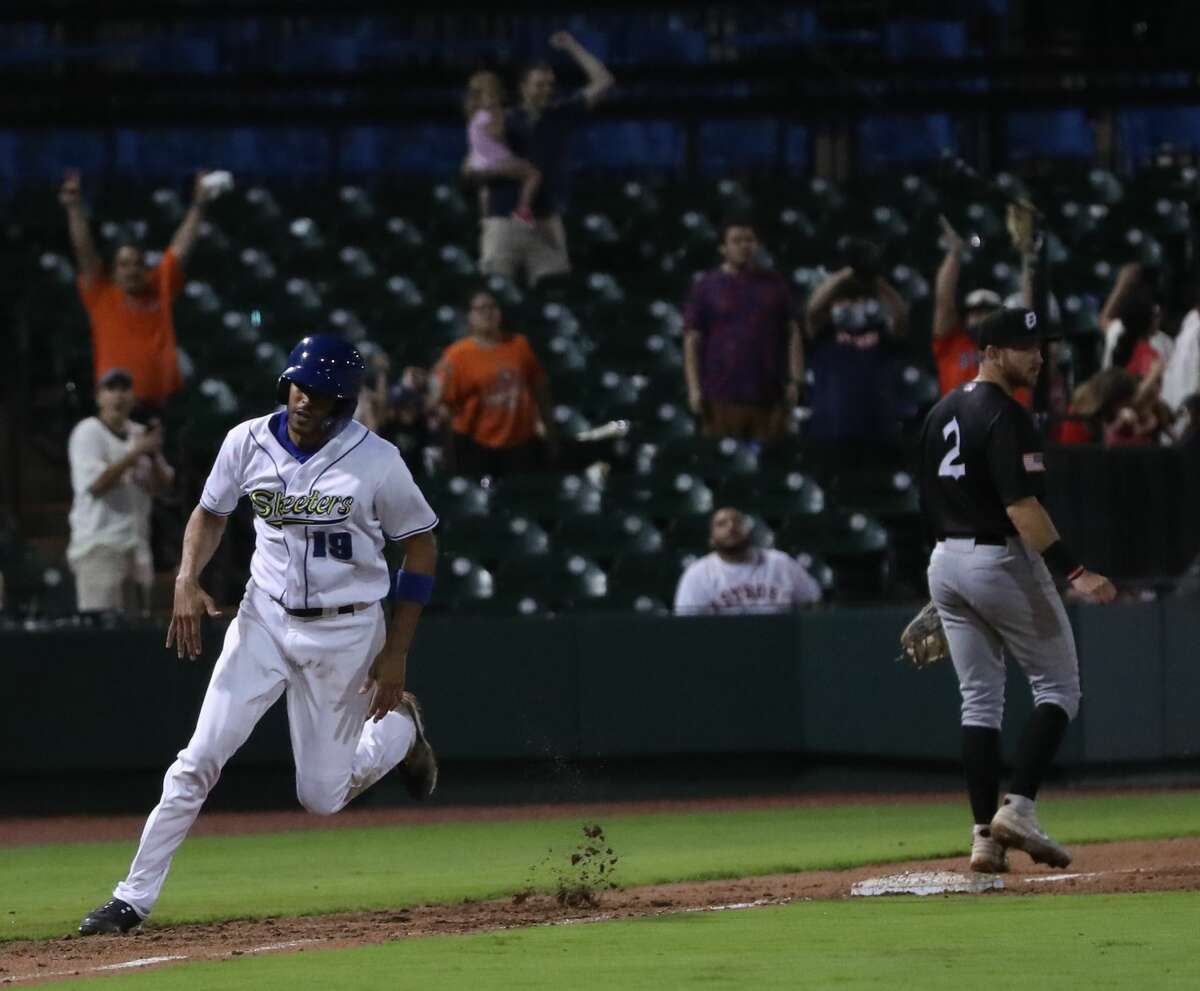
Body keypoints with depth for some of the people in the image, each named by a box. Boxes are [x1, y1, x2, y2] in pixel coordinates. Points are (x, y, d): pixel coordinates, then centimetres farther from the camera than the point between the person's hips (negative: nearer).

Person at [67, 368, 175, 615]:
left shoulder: (139, 434, 16)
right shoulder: (88, 432, -3)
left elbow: (163, 485, 12)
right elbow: (96, 484, -16)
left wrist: (154, 455, -7)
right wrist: (135, 453, -17)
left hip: (137, 545, 7)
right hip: (100, 546, -7)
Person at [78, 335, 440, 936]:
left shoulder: (376, 461, -14)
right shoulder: (248, 443, -6)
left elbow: (421, 549, -5)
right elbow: (210, 514, 11)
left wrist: (395, 654, -7)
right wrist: (187, 581, -9)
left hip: (346, 632, -2)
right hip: (264, 621, 2)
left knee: (321, 797, 3)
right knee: (198, 761, -11)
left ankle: (398, 726, 34)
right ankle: (133, 899, -5)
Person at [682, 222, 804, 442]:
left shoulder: (775, 284, 13)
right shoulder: (705, 286, 6)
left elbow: (792, 333, 12)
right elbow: (692, 340, 3)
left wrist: (795, 381, 1)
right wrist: (694, 389, -6)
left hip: (769, 396, 2)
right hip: (723, 397, -2)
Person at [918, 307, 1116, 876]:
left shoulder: (941, 415, 12)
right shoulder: (1004, 416, -15)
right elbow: (1021, 507, -25)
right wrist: (1073, 573, -31)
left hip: (945, 563, 8)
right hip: (1002, 561, -8)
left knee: (979, 698, 10)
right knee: (1057, 686, 3)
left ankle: (985, 833, 5)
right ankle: (1019, 807, -10)